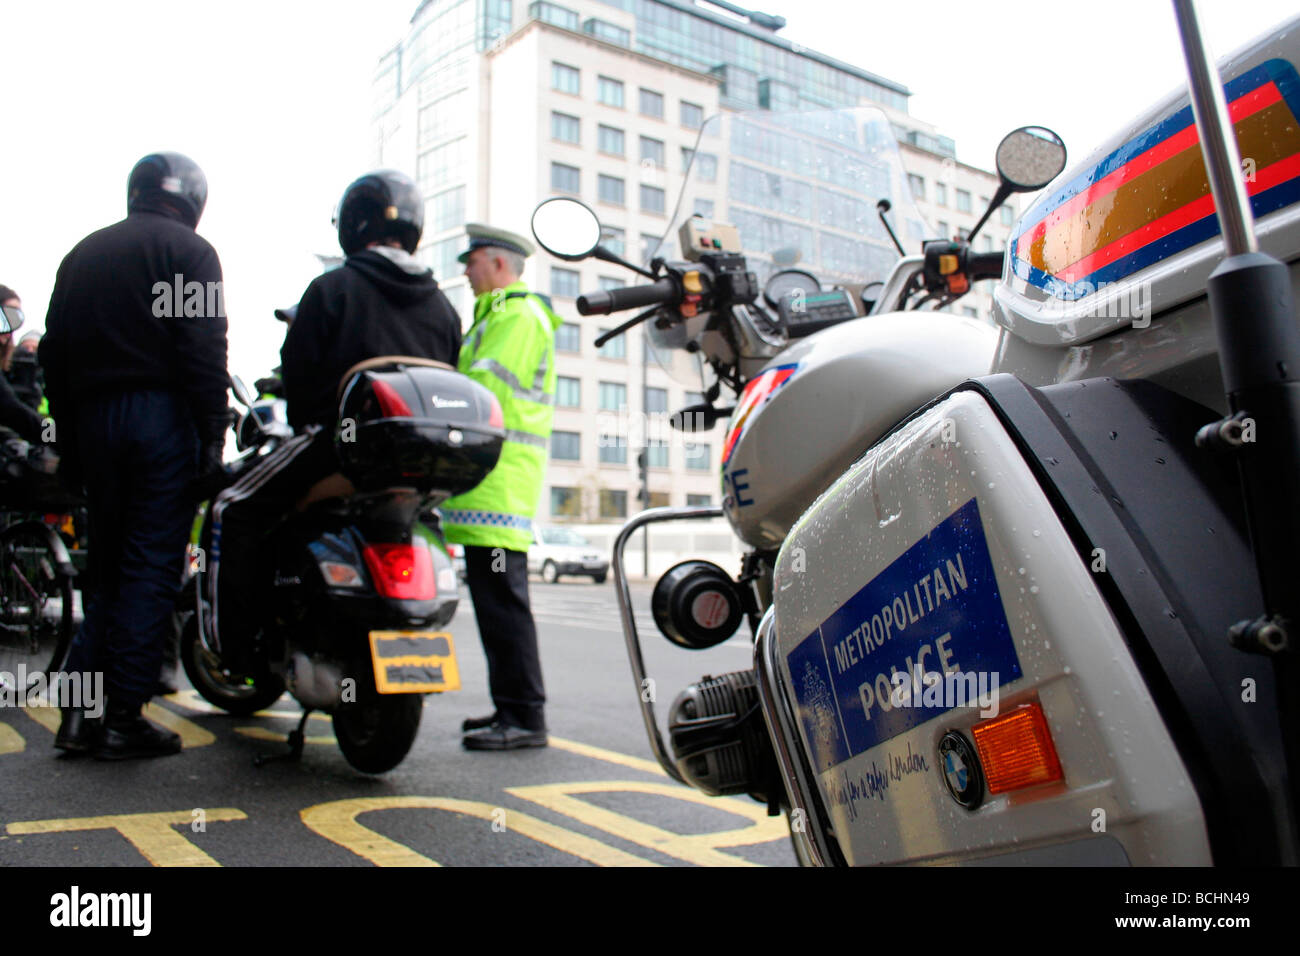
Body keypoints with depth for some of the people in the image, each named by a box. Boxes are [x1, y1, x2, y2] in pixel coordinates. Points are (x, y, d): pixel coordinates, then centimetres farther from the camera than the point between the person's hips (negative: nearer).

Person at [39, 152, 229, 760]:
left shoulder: (83, 253, 19)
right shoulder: (189, 250, 0)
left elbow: (53, 355, 17)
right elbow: (205, 346, -12)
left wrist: (69, 446, 18)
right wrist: (213, 432, -11)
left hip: (93, 418, 6)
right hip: (162, 414, -6)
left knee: (107, 567, 13)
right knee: (151, 569, -3)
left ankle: (80, 711, 9)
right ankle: (124, 719, -1)